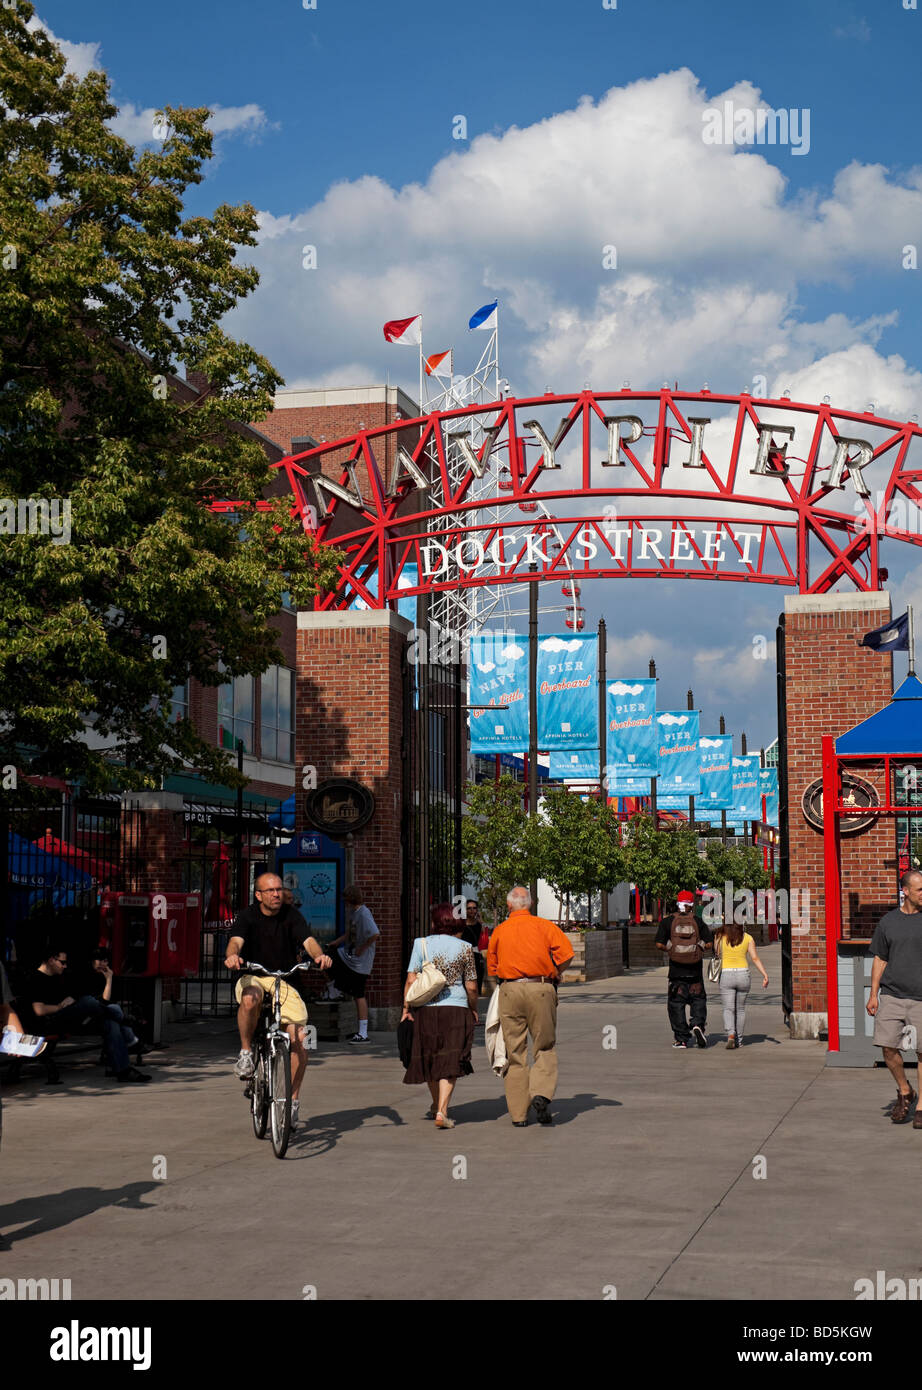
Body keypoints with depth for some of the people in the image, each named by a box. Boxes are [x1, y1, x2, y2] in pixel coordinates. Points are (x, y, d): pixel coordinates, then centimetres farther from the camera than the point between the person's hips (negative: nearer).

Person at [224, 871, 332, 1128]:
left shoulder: (291, 916, -2)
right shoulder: (248, 916, -4)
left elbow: (308, 940, -16)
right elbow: (236, 941, -21)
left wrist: (318, 955, -39)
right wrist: (232, 955, -45)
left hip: (286, 980, 1)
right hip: (254, 977, -1)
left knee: (298, 1040, -14)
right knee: (250, 999, -39)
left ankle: (293, 1098, 5)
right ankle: (246, 1052, -16)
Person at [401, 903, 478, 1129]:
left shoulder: (421, 944, 1)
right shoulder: (464, 949, 0)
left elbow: (411, 980, -4)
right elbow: (471, 987, 2)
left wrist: (406, 1008, 2)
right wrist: (473, 1009, 17)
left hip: (425, 1009, 2)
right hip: (456, 1009, -2)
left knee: (429, 1059, 17)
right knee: (449, 1063, -1)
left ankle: (437, 1107, 34)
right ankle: (441, 1111, -15)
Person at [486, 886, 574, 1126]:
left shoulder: (499, 931, 11)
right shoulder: (545, 926, 5)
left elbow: (492, 969, 14)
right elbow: (566, 954, -6)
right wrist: (553, 975, 9)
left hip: (509, 990, 1)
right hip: (541, 989, -1)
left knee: (515, 1052, 6)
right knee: (545, 1047, 9)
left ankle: (518, 1114, 5)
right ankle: (542, 1093, -15)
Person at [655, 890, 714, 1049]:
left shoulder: (667, 921, 0)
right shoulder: (698, 921, 1)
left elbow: (659, 944, -7)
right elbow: (708, 944, -3)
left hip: (676, 969, 0)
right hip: (695, 970, 1)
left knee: (676, 1003, 6)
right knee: (698, 999, 14)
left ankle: (681, 1039, 4)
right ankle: (698, 1024, -11)